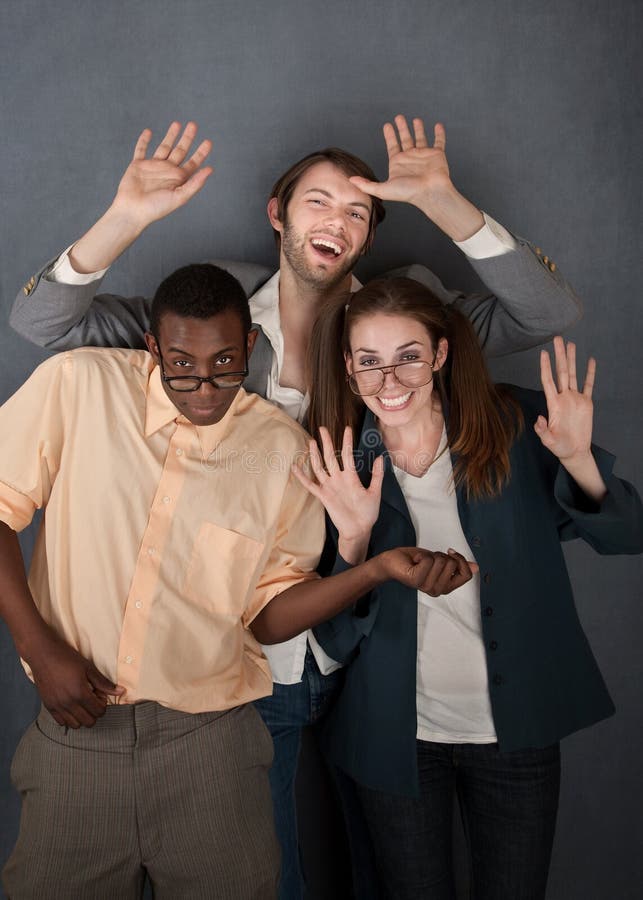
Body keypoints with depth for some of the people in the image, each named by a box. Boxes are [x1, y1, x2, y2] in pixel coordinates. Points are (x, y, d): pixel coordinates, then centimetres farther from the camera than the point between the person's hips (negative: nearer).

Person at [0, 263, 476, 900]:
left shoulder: (286, 452, -3)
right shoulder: (80, 385, -7)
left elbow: (268, 613, 3)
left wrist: (380, 569, -12)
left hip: (208, 740, 0)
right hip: (76, 727, 1)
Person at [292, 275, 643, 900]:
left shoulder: (517, 427, -11)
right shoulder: (337, 470, -9)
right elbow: (335, 640, -10)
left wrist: (579, 463, -25)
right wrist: (354, 539, -27)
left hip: (517, 728, 0)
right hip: (396, 736, 0)